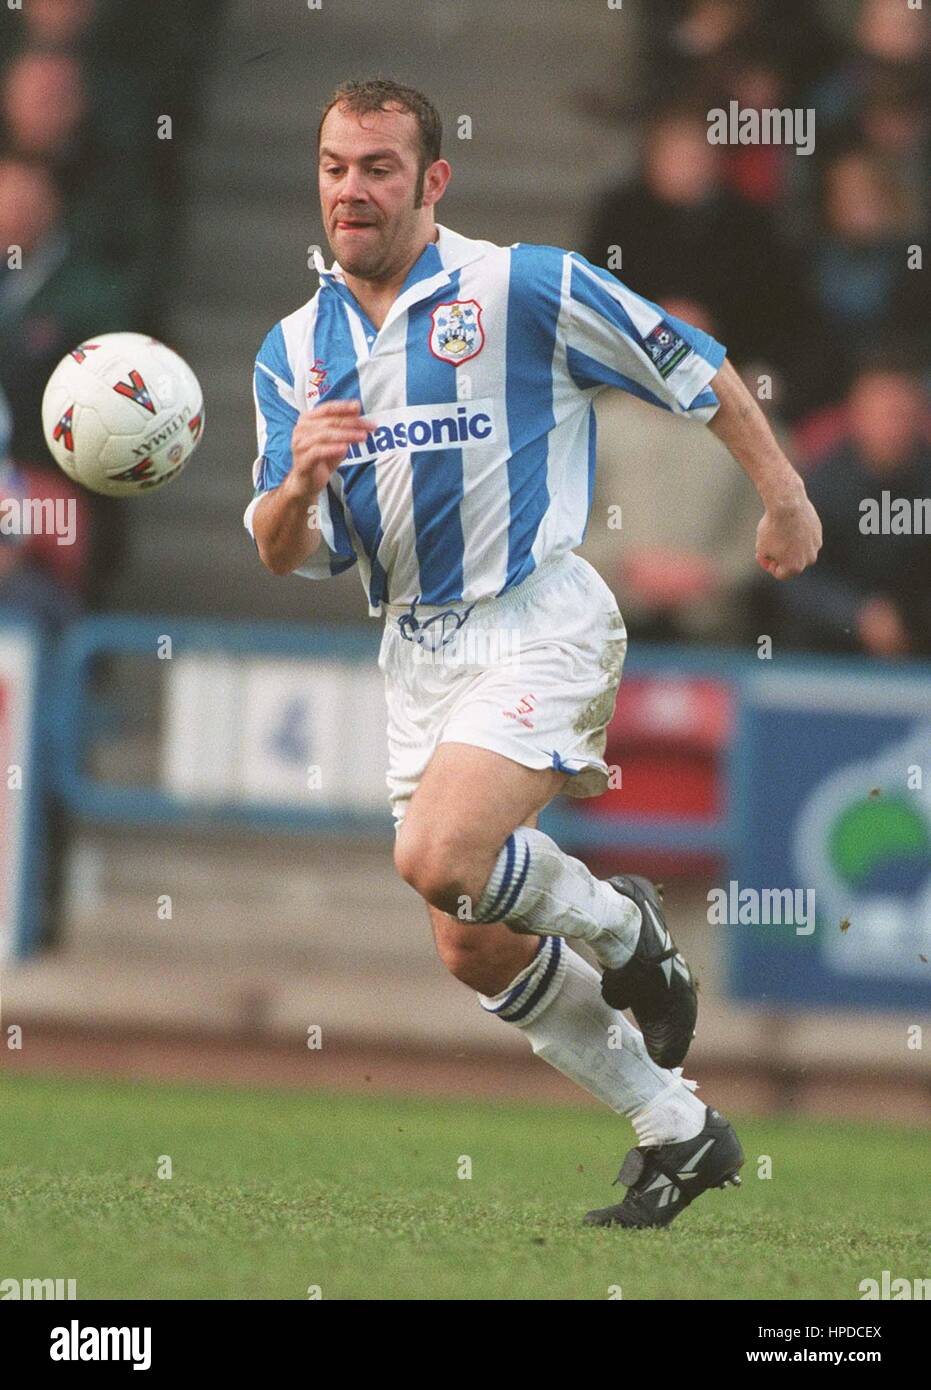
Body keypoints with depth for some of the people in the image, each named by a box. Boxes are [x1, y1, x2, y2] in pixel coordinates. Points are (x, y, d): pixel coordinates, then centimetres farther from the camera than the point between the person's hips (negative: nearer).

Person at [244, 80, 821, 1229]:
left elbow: (698, 370, 2)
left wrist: (783, 497, 5)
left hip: (537, 621, -7)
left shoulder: (523, 287, -7)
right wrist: (299, 484, -19)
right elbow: (287, 556, 2)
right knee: (474, 952, 5)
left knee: (439, 859, -27)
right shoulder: (294, 349, 7)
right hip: (416, 650, 7)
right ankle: (681, 1136, 19)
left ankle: (617, 920, 4)